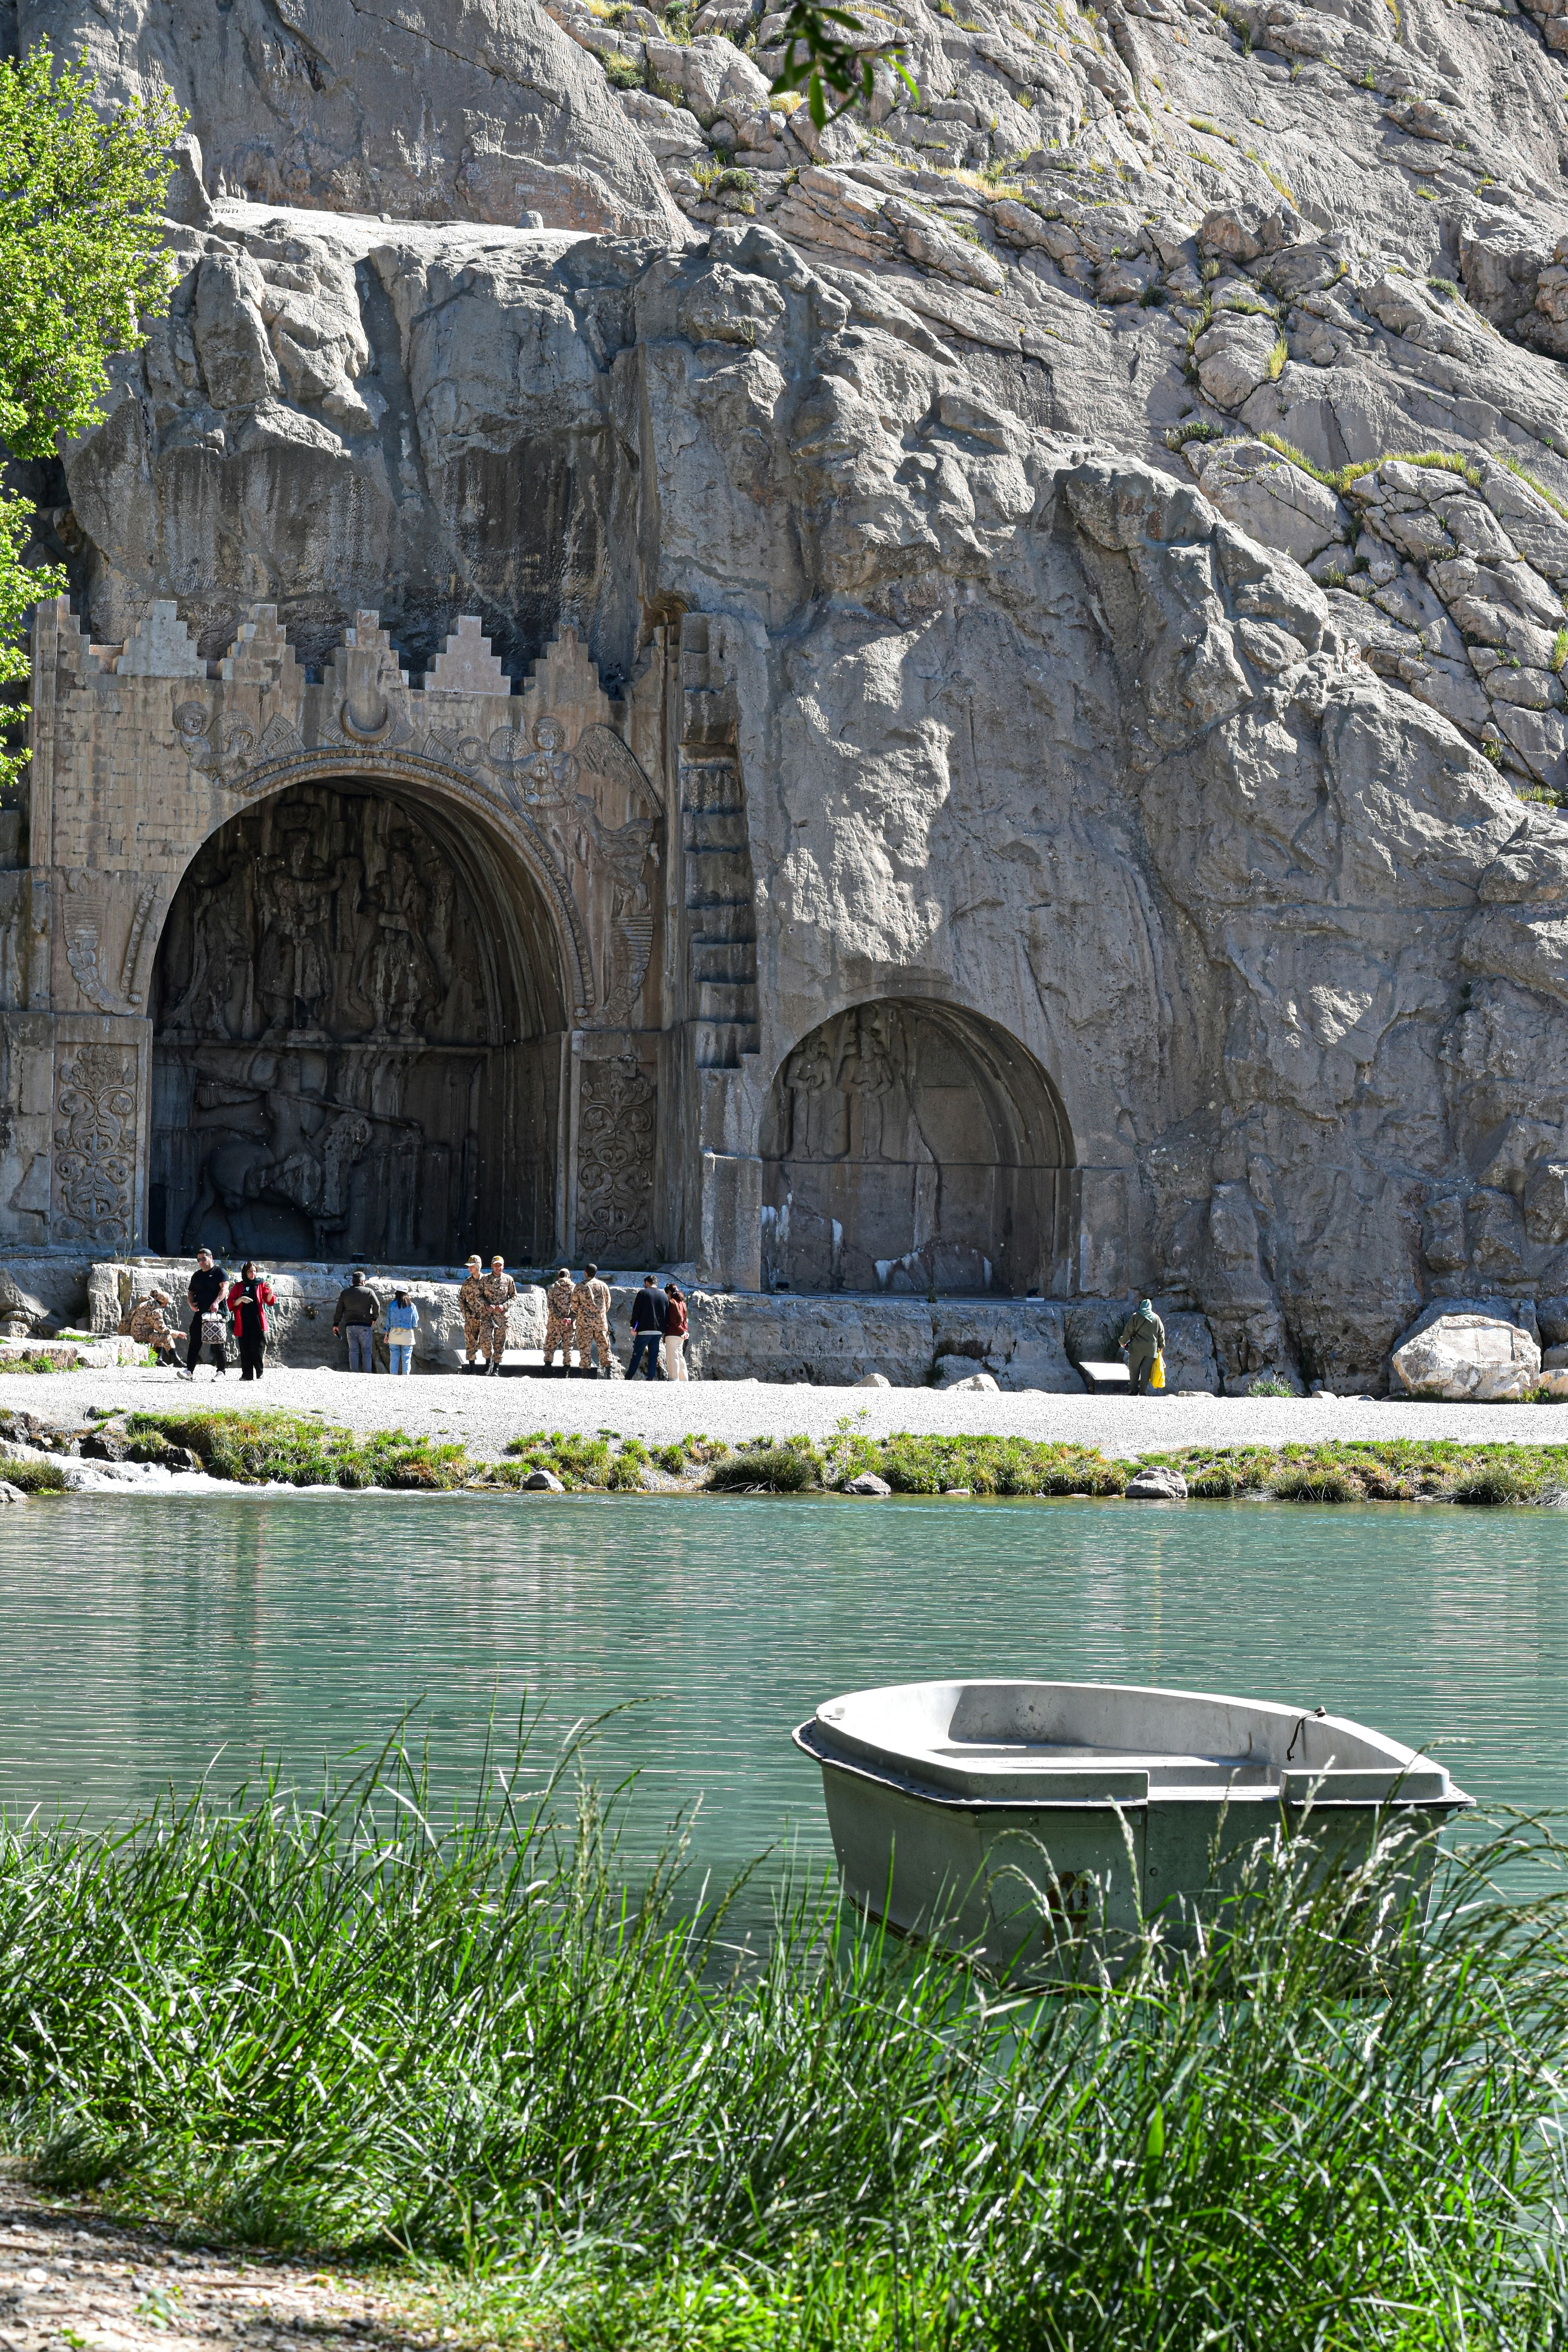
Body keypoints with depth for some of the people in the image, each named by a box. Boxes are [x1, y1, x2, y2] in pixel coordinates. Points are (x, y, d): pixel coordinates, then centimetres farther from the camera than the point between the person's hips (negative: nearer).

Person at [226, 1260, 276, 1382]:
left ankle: (261, 1374, -3)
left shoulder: (261, 1285, 9)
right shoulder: (239, 1286, 12)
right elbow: (231, 1303, 7)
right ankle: (247, 1375, 3)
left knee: (258, 1349, -8)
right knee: (245, 1350, 0)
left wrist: (271, 1291, -21)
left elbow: (270, 1301, -1)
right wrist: (241, 1300, -11)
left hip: (257, 1323, -2)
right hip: (243, 1324, 2)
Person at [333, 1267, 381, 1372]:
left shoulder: (345, 1293, 9)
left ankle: (354, 1374, -4)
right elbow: (377, 1305, -8)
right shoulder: (369, 1291, 0)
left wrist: (336, 1324, 15)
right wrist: (374, 1318, 6)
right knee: (366, 1351, 1)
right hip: (365, 1326, -2)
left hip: (350, 1326, 2)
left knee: (353, 1351, 4)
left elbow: (339, 1310, 9)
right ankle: (368, 1374, -5)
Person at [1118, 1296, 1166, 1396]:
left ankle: (1135, 1391, -1)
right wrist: (1161, 1346, 27)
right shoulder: (1156, 1318, 8)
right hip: (1151, 1349, 3)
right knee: (1146, 1371, 4)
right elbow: (1161, 1334, 14)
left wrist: (1123, 1342, 14)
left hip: (1137, 1348, -3)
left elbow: (1128, 1331, -1)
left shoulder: (1136, 1316, -3)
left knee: (1134, 1370, 5)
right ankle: (1142, 1392, 0)